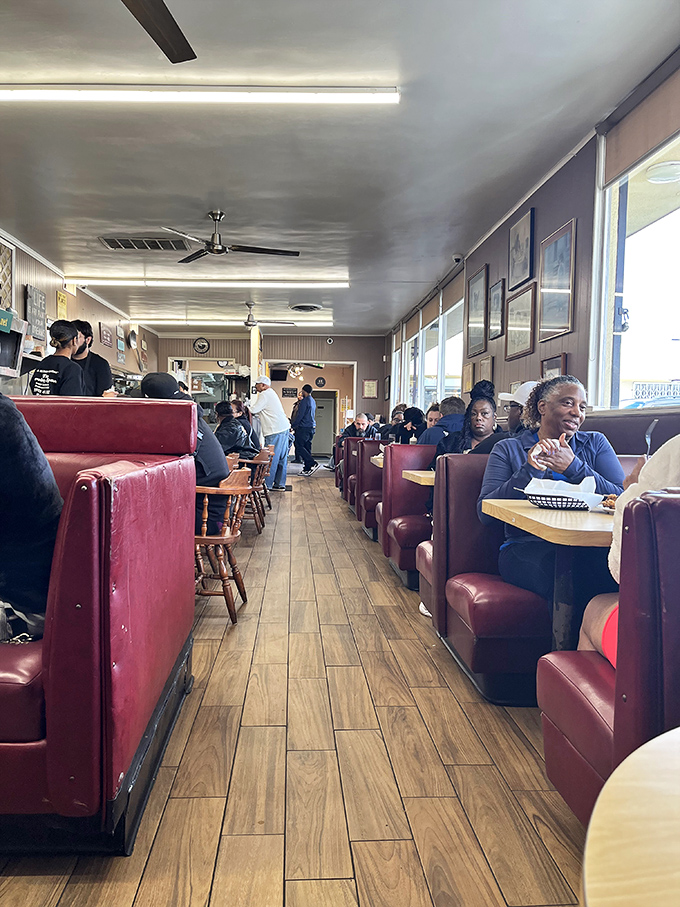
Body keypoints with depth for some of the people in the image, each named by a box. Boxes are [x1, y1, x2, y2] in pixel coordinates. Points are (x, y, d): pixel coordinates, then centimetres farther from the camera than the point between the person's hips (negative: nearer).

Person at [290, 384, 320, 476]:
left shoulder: (304, 401, -12)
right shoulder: (313, 401, 17)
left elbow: (299, 415, -16)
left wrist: (292, 426, -7)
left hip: (304, 427, -9)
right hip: (312, 427, 9)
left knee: (299, 446, -7)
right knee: (307, 447, 10)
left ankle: (313, 463, -16)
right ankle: (307, 469, 9)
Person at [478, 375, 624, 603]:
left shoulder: (595, 443, 18)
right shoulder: (508, 449, 11)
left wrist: (574, 467, -10)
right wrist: (529, 470, -12)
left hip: (588, 547, 2)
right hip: (527, 547, -2)